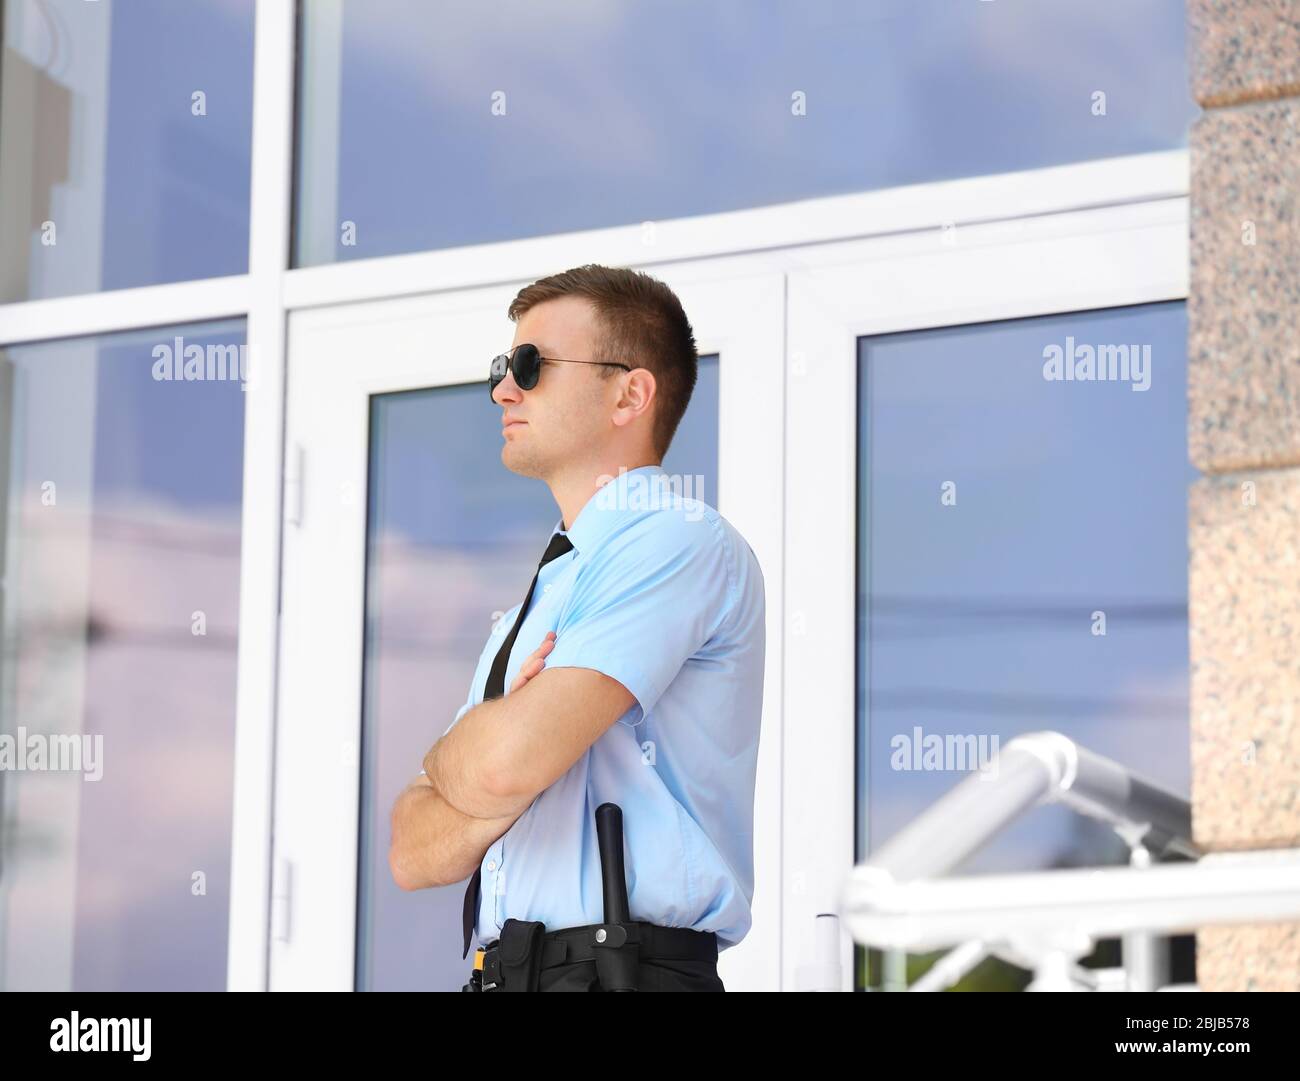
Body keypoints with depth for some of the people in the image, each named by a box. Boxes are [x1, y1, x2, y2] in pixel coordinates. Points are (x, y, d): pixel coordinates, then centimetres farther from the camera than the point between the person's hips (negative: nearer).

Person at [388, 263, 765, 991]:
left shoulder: (678, 541, -7)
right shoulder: (538, 606, 19)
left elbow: (502, 765, -18)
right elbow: (413, 855, 13)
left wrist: (442, 761, 4)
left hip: (622, 970, -7)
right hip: (508, 969, 7)